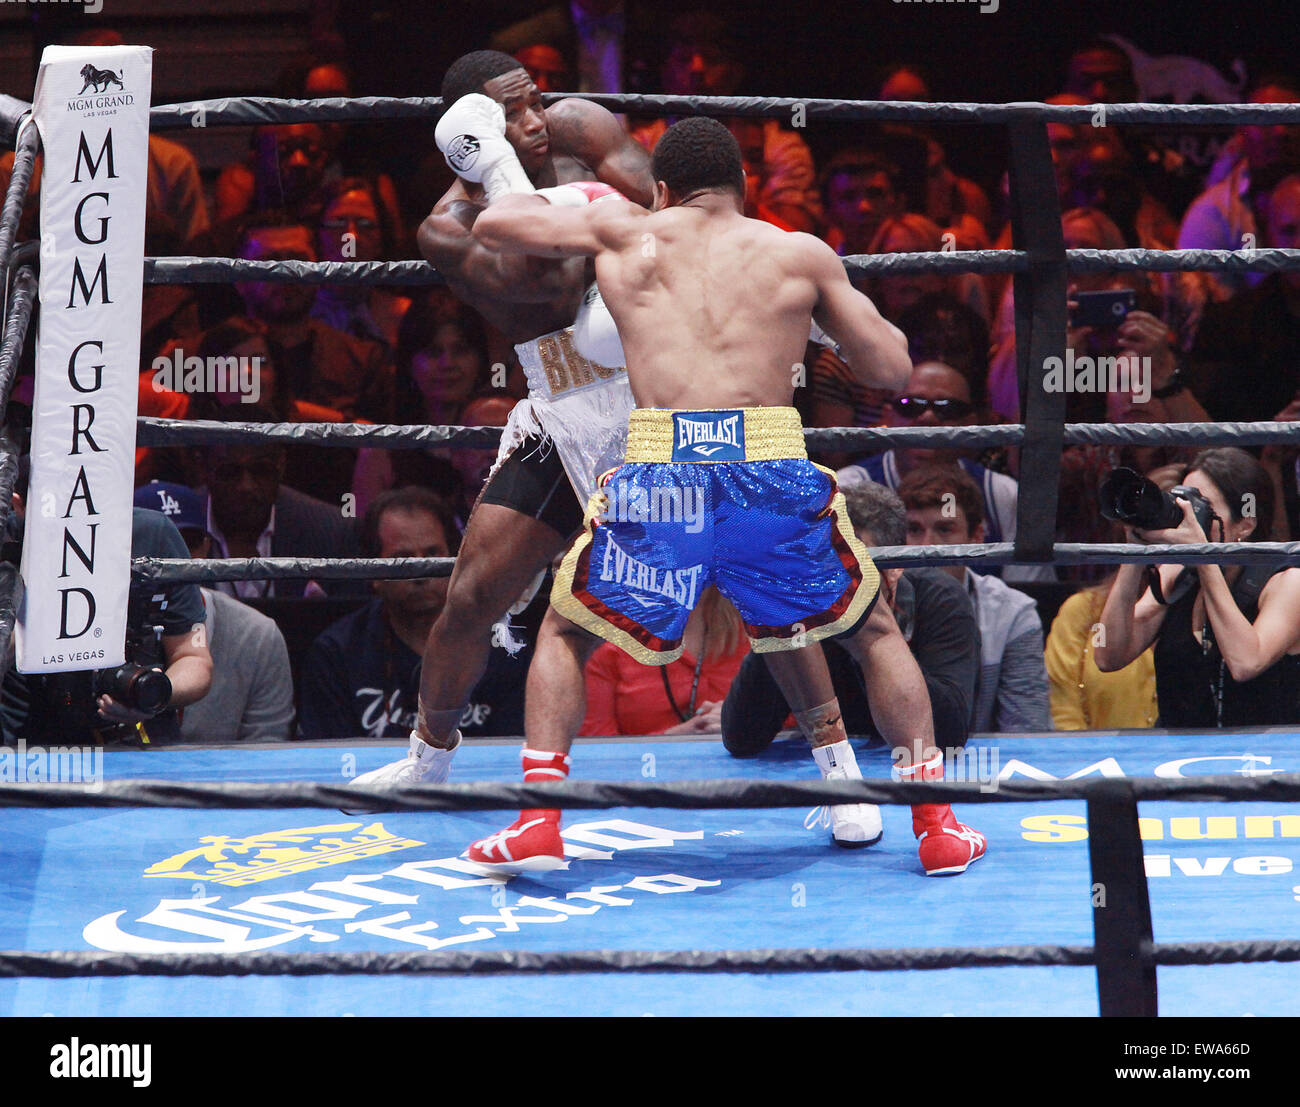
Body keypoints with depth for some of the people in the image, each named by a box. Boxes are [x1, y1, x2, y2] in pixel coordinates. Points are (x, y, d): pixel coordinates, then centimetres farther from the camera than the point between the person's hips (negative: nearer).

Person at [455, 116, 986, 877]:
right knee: (874, 631, 23)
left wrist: (593, 207, 45)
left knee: (567, 632, 24)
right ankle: (937, 824, 17)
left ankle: (537, 823, 10)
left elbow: (494, 222, 28)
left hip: (660, 473, 0)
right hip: (773, 472, 0)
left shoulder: (623, 233, 17)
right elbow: (892, 368, 17)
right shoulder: (802, 255, 14)